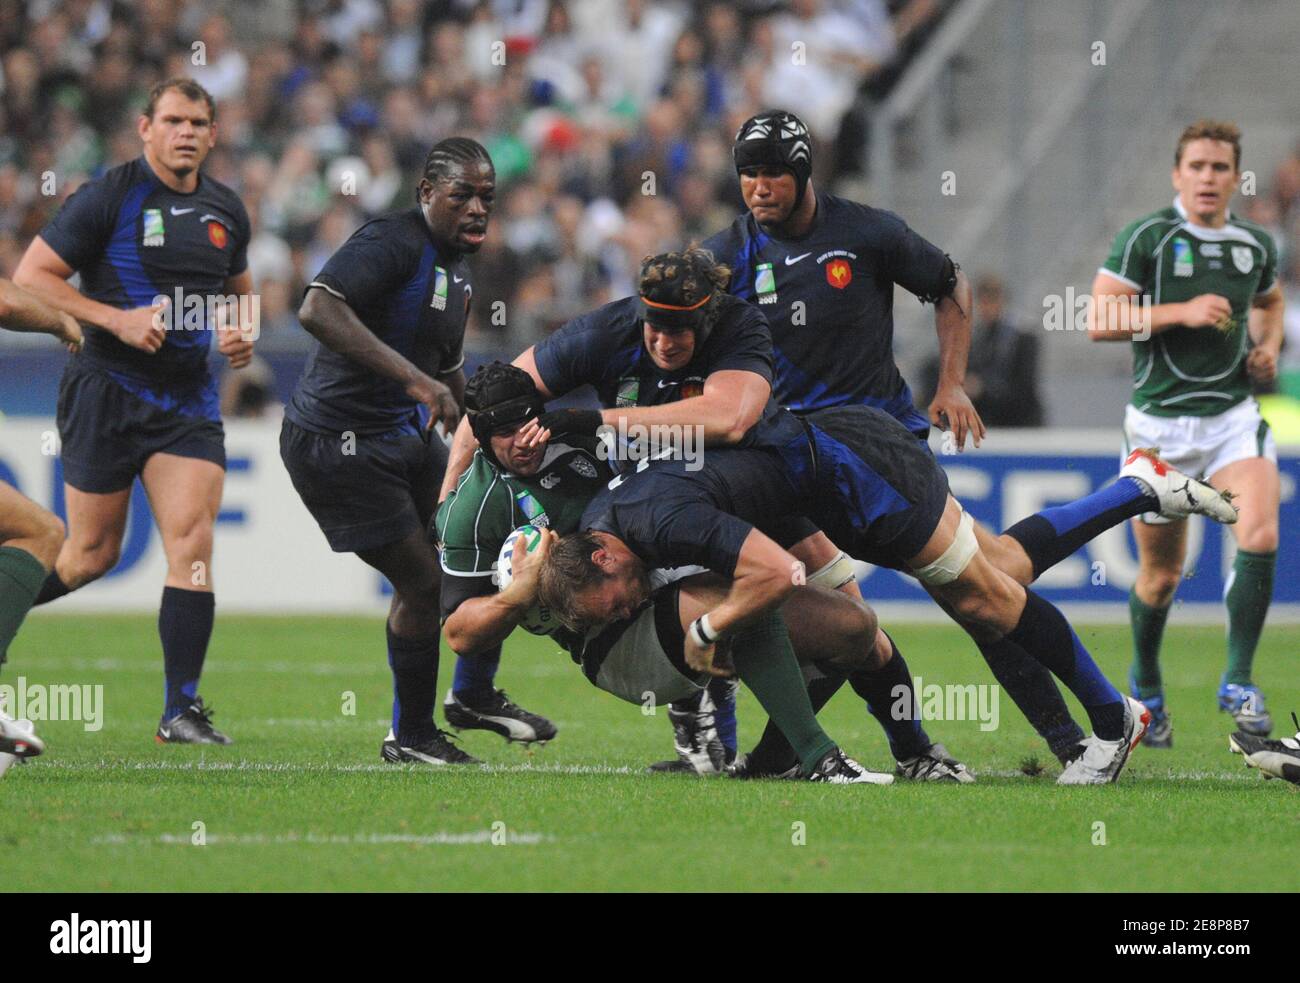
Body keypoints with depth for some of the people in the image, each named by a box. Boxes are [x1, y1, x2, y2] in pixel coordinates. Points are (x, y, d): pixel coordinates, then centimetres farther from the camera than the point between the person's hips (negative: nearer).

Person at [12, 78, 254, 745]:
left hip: (188, 399, 4)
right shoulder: (107, 198, -8)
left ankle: (181, 710, -7)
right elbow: (30, 278, -10)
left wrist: (242, 334, 5)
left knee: (192, 543, -10)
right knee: (93, 555, 3)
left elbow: (238, 288, 28)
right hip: (107, 391, -4)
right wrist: (117, 319, -18)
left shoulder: (225, 210, 10)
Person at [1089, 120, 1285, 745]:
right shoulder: (1145, 238, -7)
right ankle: (1146, 688, 31)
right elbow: (1100, 321, -12)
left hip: (1234, 415, 3)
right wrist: (1182, 311, -19)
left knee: (1259, 537, -21)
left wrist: (1268, 347, 8)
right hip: (1160, 421, -3)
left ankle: (1238, 682, -8)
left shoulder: (1257, 245, 7)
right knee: (1161, 575, 5)